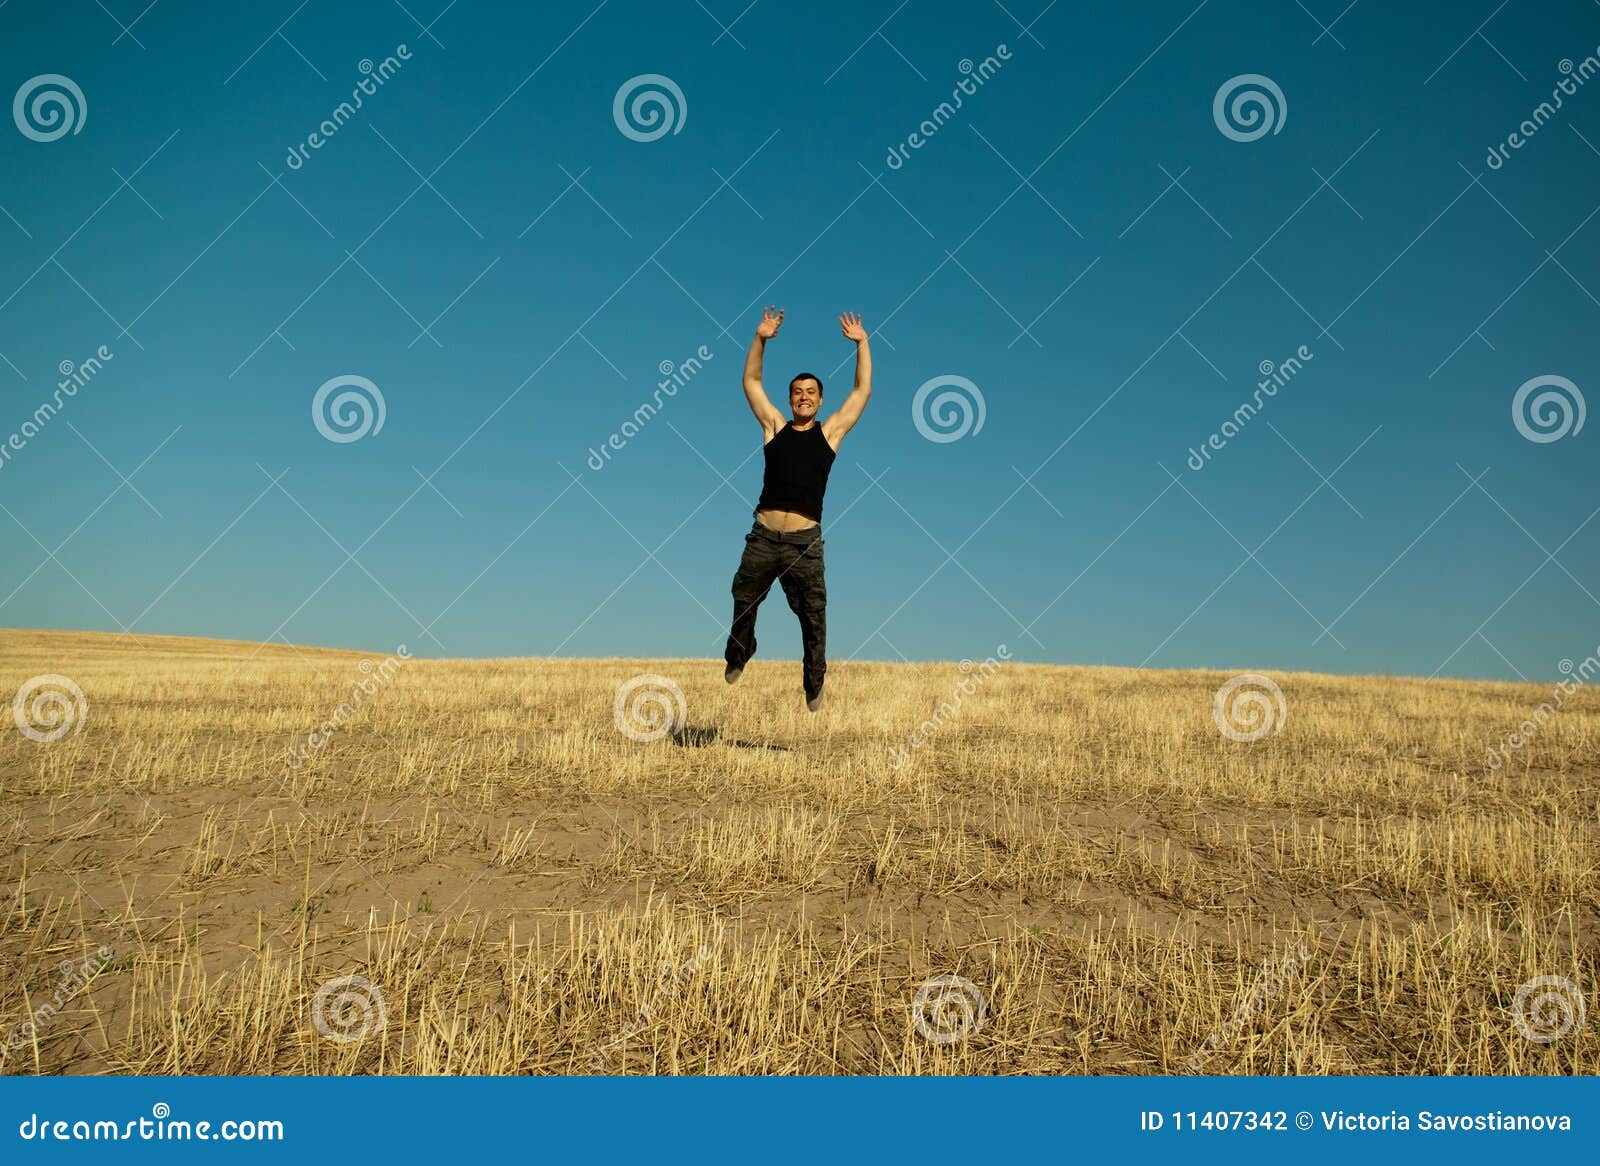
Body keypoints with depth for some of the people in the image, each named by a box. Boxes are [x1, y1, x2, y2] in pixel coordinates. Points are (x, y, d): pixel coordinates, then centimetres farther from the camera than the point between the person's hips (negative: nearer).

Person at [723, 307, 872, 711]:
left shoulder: (830, 432, 9)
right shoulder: (775, 427, 11)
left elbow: (863, 390, 10)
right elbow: (751, 382, 12)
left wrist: (862, 344, 7)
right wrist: (760, 339, 3)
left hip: (805, 541, -1)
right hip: (763, 536, 1)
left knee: (814, 615, 2)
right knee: (744, 601, 15)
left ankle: (814, 684, 15)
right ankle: (738, 655, 41)